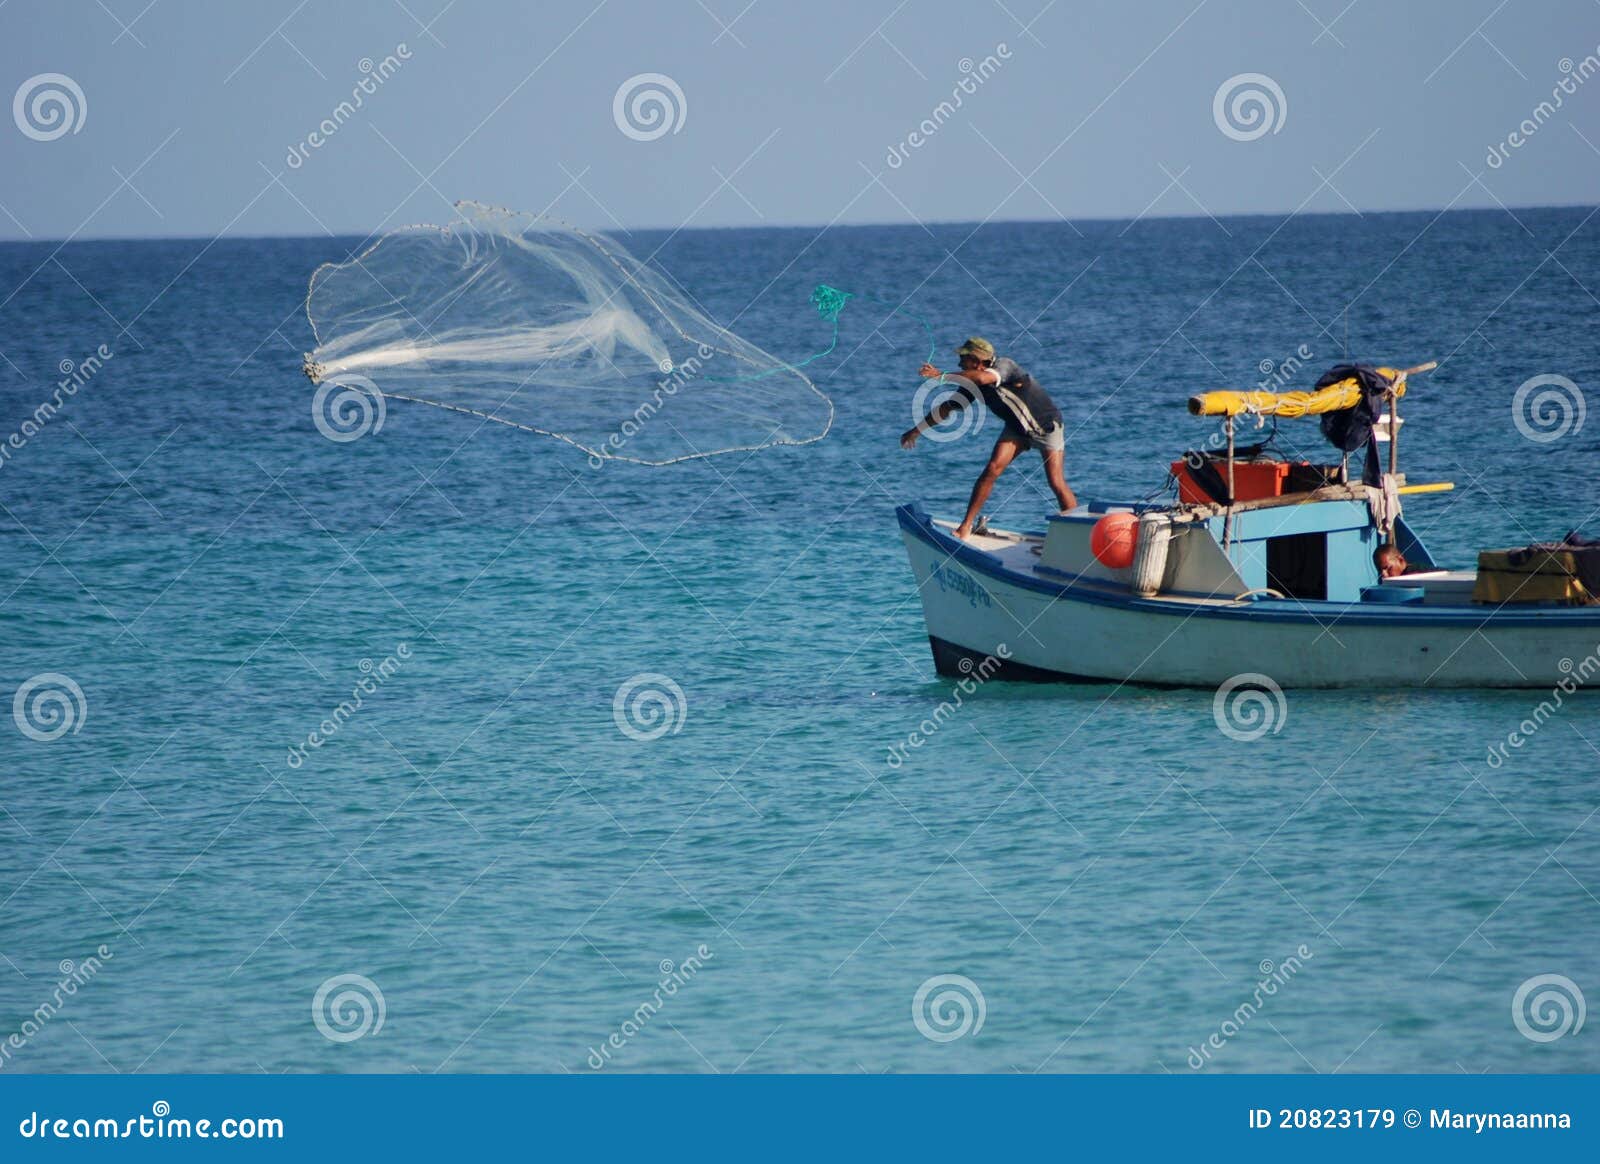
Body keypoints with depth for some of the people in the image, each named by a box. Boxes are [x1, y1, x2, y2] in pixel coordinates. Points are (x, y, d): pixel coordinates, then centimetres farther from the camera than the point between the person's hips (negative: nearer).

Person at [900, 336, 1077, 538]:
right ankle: (966, 526, -10)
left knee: (1056, 482, -12)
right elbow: (948, 407, 3)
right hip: (1016, 428, 6)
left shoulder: (1005, 366, -30)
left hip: (1046, 425, -5)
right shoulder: (972, 382, -9)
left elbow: (984, 378, -51)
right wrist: (917, 430, 5)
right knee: (993, 469, -13)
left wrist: (942, 375, -52)